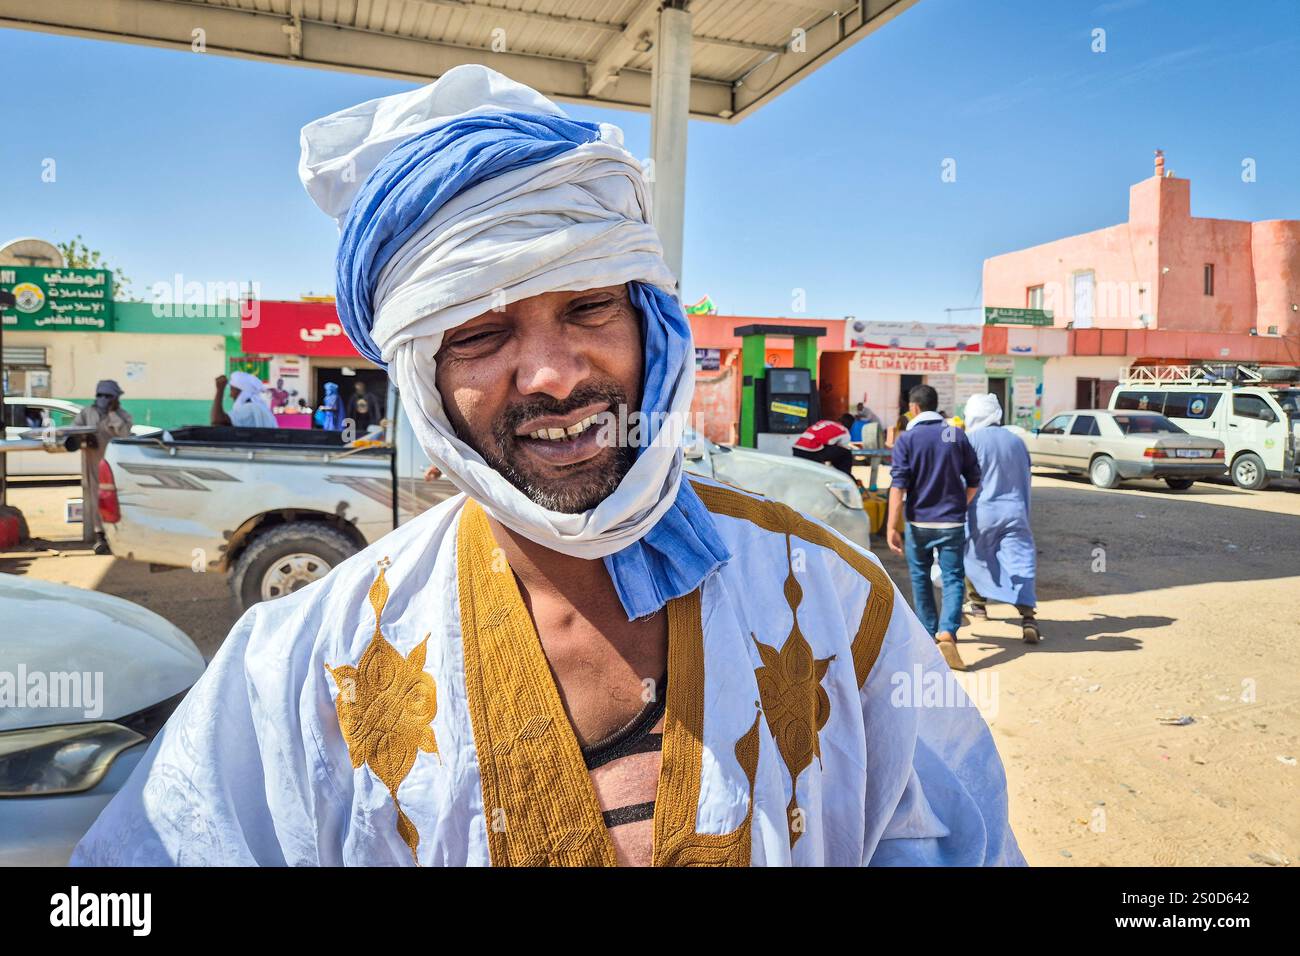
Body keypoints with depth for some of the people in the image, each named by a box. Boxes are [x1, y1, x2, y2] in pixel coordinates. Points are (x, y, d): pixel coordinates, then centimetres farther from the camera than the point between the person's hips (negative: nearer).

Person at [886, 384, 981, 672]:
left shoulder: (906, 439, -6)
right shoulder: (957, 435, 2)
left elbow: (898, 486, -14)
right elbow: (974, 481, 6)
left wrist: (892, 527, -16)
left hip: (919, 522, -1)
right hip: (952, 522, 1)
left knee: (920, 577, 17)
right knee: (953, 579, 2)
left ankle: (930, 631, 28)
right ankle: (947, 632, -19)